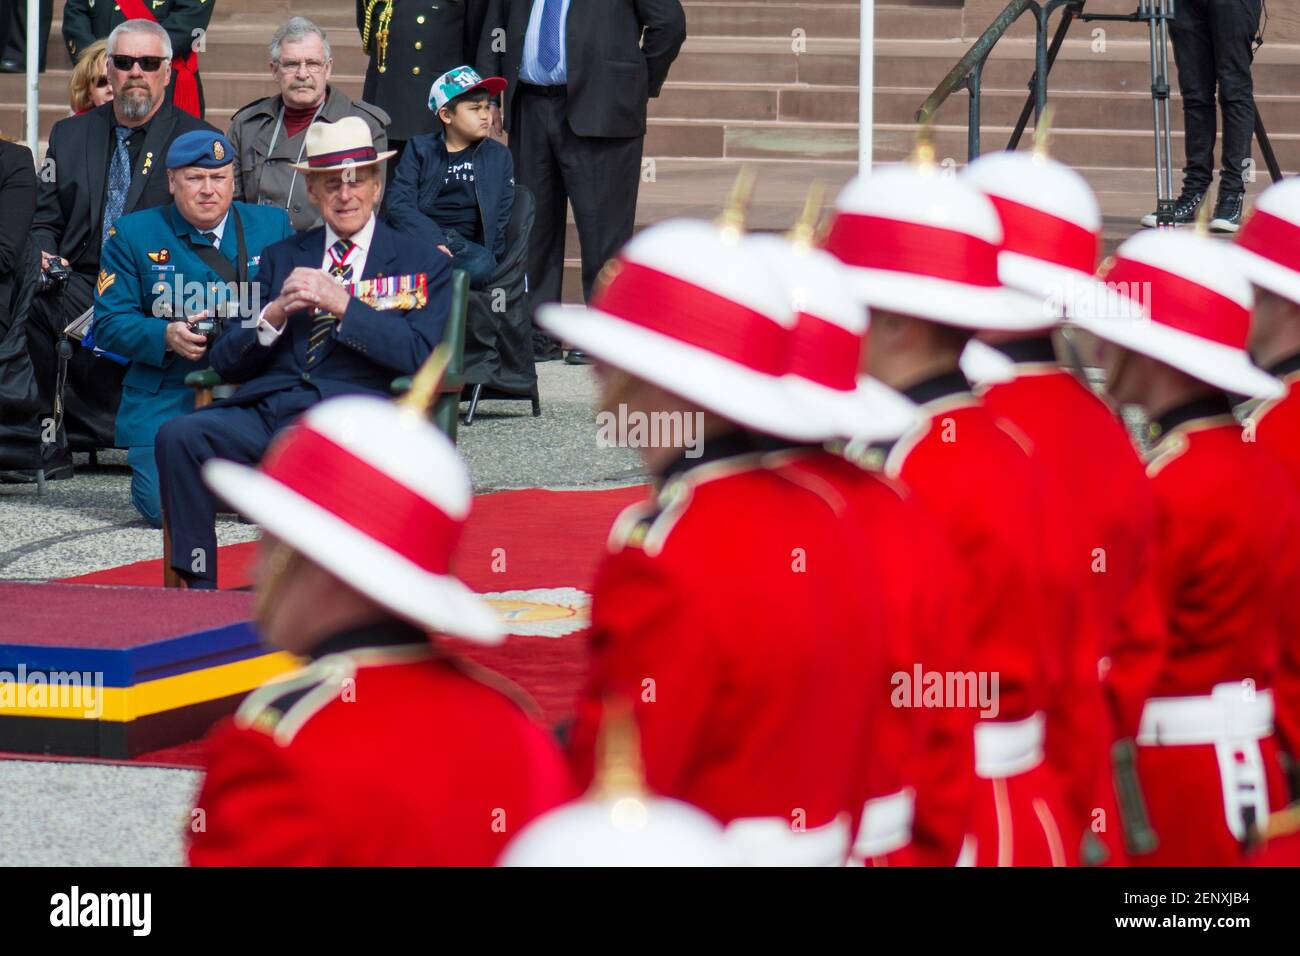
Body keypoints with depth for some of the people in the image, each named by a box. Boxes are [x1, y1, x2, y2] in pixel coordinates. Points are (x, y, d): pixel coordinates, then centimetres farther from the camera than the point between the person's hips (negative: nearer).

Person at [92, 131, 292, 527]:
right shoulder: (134, 235, 7)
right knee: (164, 507, -20)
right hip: (165, 400, -1)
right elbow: (109, 324, 1)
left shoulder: (273, 227, 11)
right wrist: (168, 337, -17)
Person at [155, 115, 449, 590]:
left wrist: (342, 304, -8)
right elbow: (225, 363, 17)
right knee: (179, 436, -26)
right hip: (265, 407, 4)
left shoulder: (423, 263, 14)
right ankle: (196, 590, -23)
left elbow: (423, 354, -3)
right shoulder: (282, 258, 24)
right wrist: (274, 315, -2)